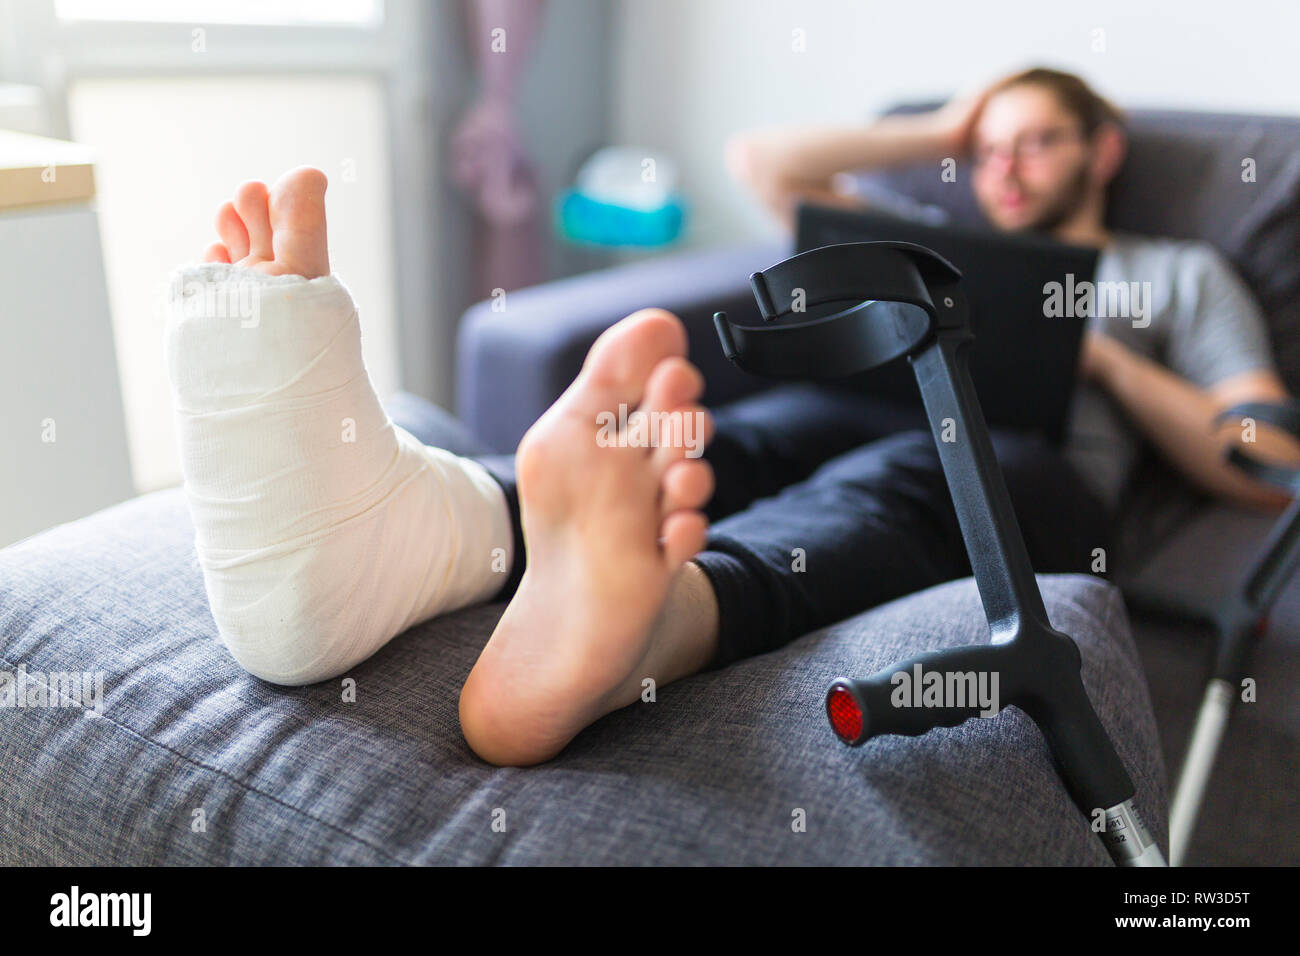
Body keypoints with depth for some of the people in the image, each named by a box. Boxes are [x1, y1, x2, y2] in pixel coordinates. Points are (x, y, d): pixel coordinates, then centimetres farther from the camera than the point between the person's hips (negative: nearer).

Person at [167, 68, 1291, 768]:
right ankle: (376, 534, -59)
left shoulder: (1180, 274, 29)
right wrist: (940, 132, 30)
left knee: (888, 481, -39)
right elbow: (764, 160, 27)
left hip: (1029, 462, -2)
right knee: (711, 445, -32)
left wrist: (1092, 347, 5)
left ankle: (607, 641, -70)